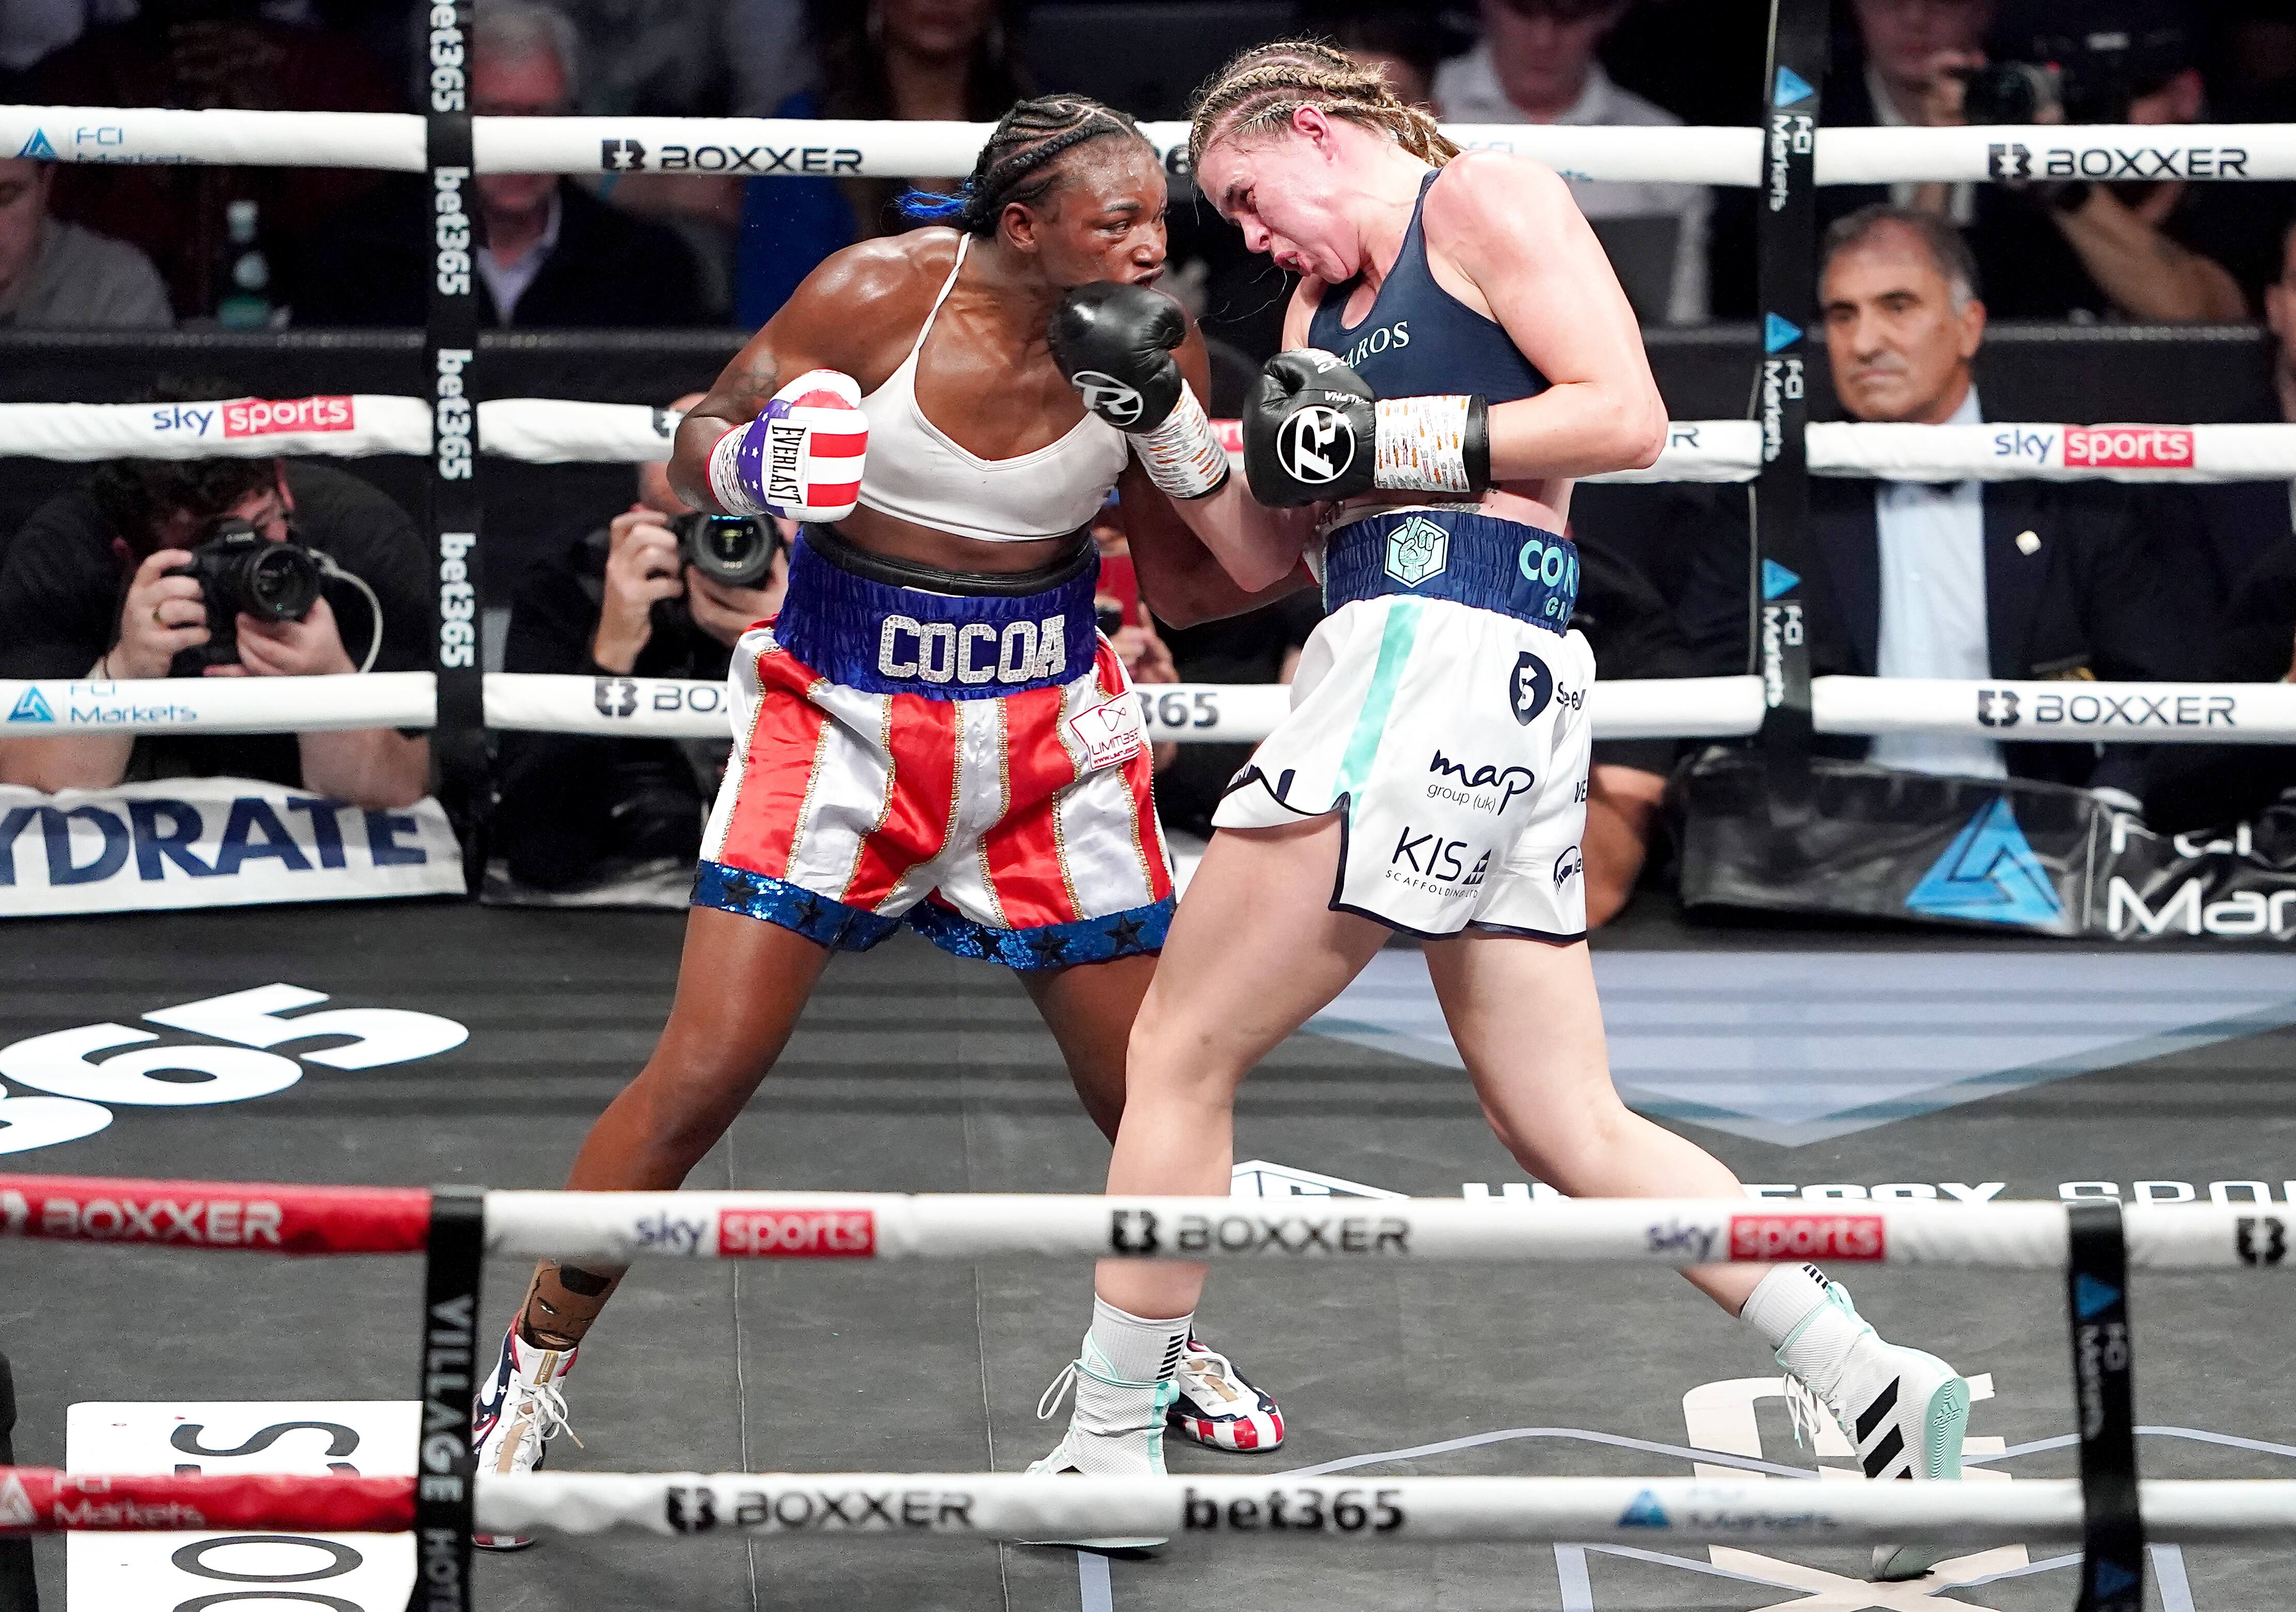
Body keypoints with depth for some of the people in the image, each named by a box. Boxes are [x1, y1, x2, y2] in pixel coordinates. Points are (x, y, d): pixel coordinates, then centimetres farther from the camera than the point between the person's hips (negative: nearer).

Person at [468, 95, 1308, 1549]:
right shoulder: (876, 298, -17)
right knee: (703, 1075, -9)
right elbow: (695, 453, -5)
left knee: (1150, 1089, 6)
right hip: (841, 720, -3)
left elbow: (1189, 583, 0)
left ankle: (1169, 1342, 36)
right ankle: (535, 1377, 9)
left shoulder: (1151, 341, -9)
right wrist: (757, 466, -28)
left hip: (1048, 742, 3)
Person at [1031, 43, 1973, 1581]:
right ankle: (1875, 1385, 0)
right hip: (1507, 701, 10)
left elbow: (1627, 417, -11)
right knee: (1573, 1127, 6)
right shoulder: (1327, 296, 24)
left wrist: (1392, 439, -12)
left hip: (1441, 656, -10)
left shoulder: (1485, 199, -1)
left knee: (1179, 1058, -1)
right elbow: (1264, 559, 22)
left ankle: (1108, 1456, 6)